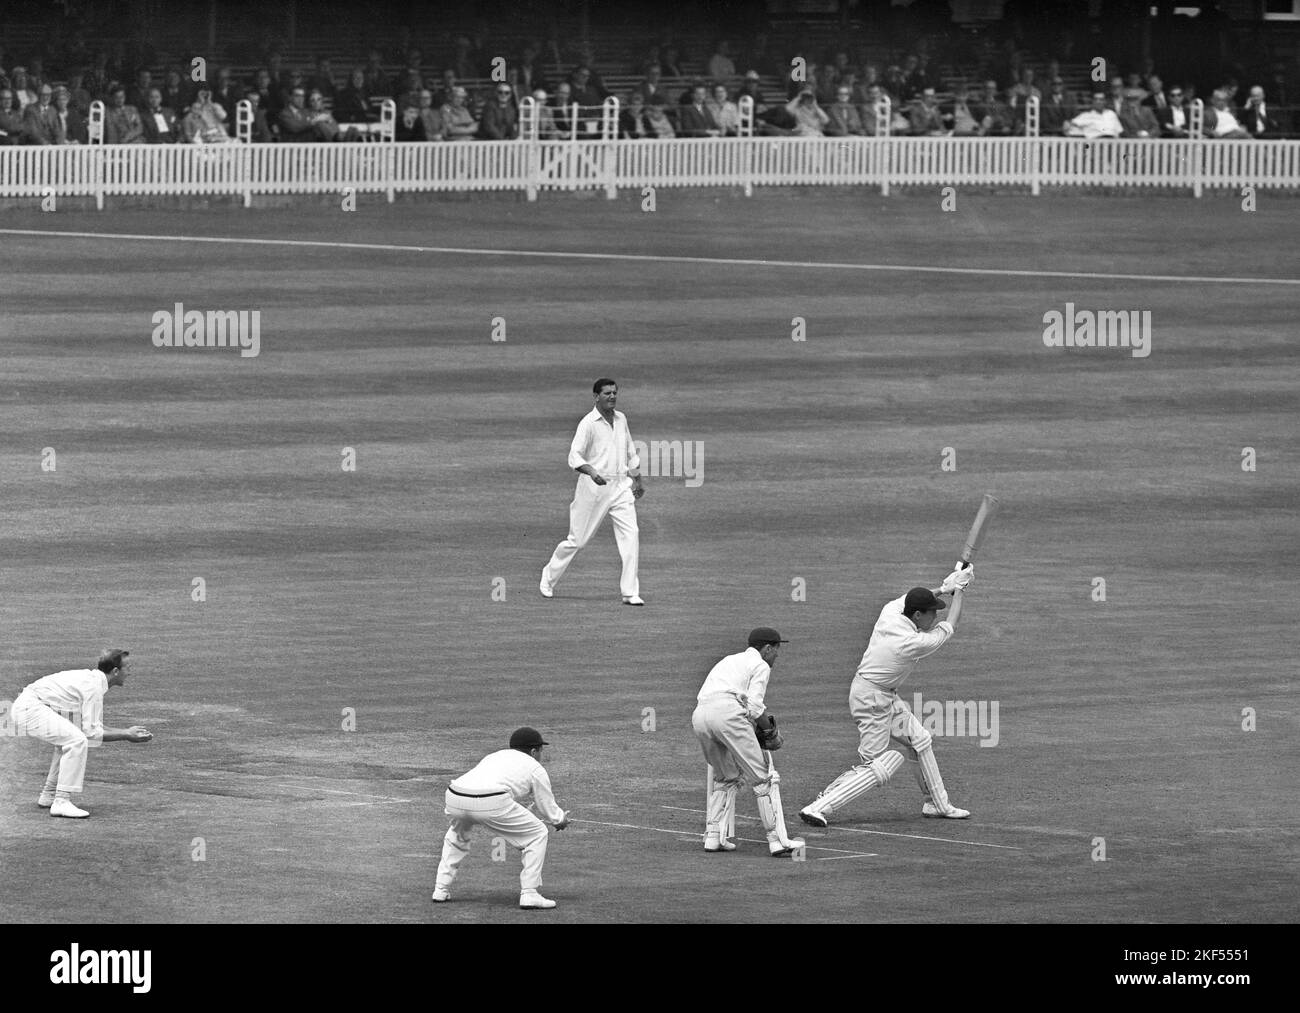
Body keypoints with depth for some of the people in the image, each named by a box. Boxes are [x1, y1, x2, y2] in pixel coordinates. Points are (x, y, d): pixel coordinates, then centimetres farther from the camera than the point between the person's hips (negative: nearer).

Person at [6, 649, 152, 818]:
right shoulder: (94, 685, -14)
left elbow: (94, 727, 22)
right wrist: (126, 736, -9)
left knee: (67, 739, 26)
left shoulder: (91, 678, 17)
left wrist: (127, 732, 18)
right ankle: (62, 802, -22)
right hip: (29, 709, -11)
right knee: (77, 740, -21)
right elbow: (92, 733, -15)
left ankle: (48, 796, 28)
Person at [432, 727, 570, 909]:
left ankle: (441, 890, 30)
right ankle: (529, 893, 4)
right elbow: (548, 807, 23)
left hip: (454, 798, 6)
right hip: (491, 804, -6)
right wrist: (561, 820, 47)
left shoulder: (493, 756, 37)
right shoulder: (535, 768, 20)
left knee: (457, 833, 38)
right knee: (536, 834, 13)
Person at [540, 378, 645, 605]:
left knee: (630, 535, -10)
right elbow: (574, 456, -18)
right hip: (594, 486, -5)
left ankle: (630, 592, -8)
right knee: (577, 540, 3)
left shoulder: (621, 419, 11)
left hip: (621, 486, 5)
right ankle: (549, 576, 27)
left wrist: (637, 480, 27)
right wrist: (592, 473, -35)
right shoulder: (588, 423, -9)